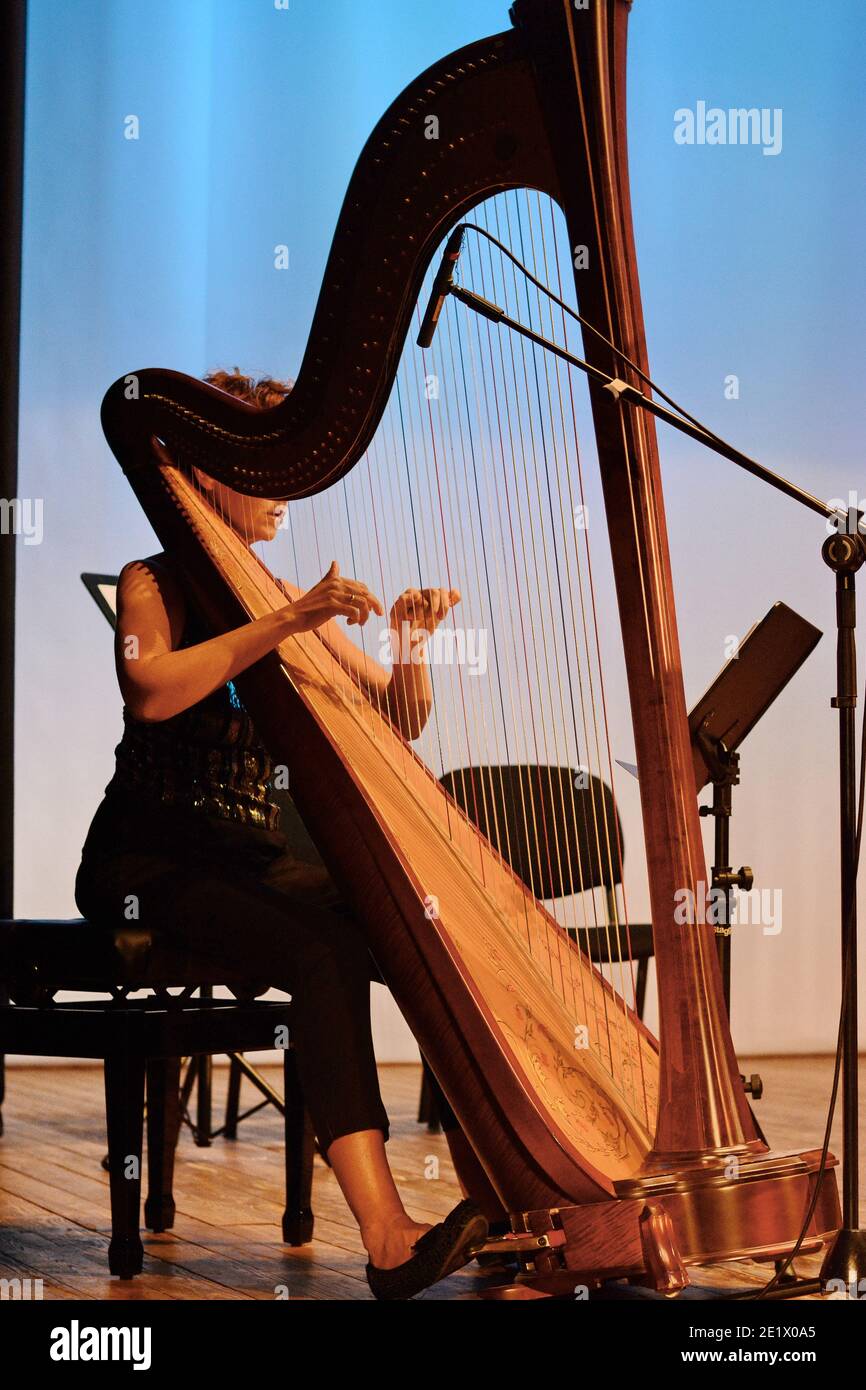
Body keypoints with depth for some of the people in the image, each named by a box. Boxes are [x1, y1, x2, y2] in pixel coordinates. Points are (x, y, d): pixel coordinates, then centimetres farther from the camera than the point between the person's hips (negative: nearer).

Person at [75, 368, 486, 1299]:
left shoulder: (290, 603, 15)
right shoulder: (153, 583, -2)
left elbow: (397, 720, 10)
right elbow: (152, 691, -25)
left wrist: (411, 645, -10)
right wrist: (288, 621, -30)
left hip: (253, 855, 6)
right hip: (150, 861, -6)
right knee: (319, 962, -31)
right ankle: (388, 1237, -39)